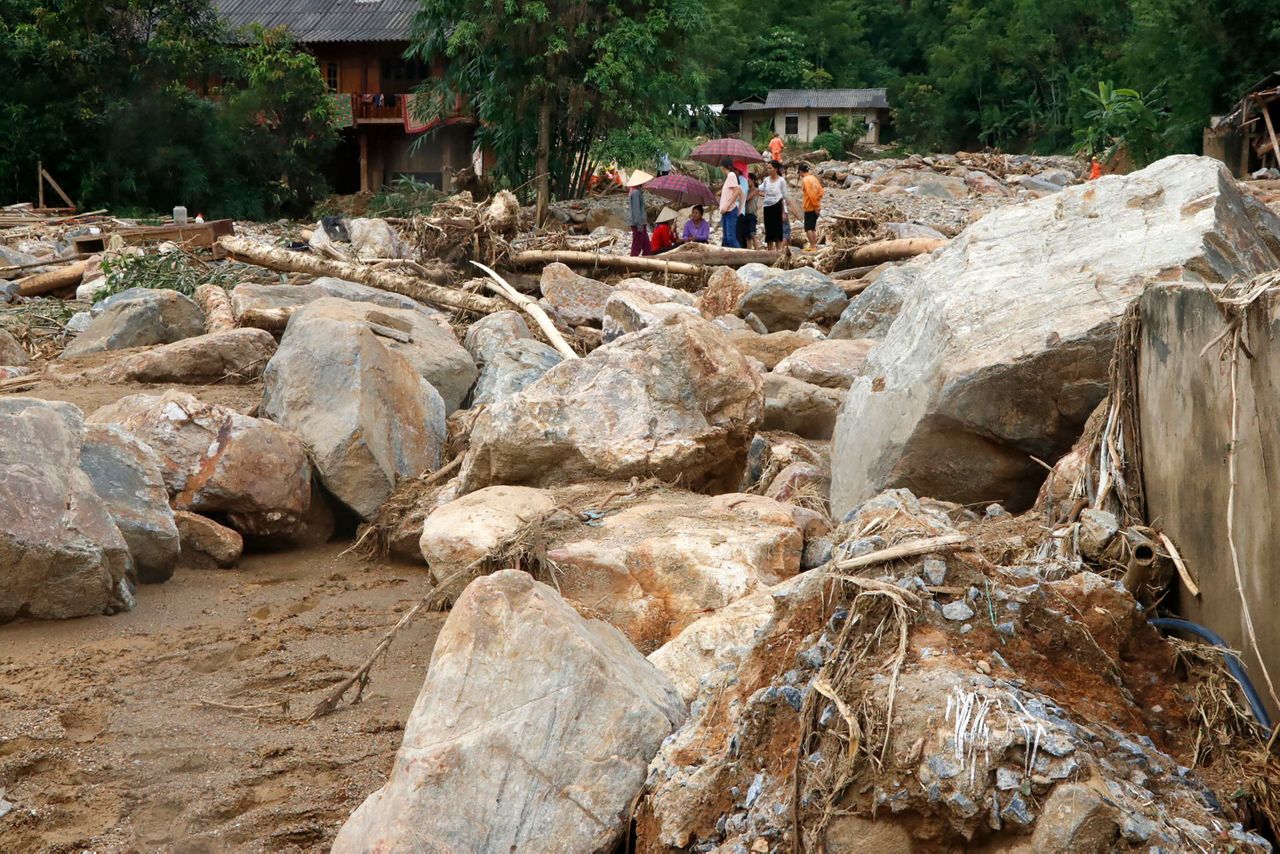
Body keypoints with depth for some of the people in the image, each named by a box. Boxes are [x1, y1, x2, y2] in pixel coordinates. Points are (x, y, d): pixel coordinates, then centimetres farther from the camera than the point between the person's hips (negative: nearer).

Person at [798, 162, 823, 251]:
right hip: (816, 208, 8)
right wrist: (818, 203, 12)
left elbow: (810, 193, -20)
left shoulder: (805, 180, -13)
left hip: (809, 207, -8)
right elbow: (821, 191, 10)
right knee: (813, 227, 14)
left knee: (808, 228, -5)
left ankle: (812, 246, -10)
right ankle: (814, 245, 15)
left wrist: (815, 205, -15)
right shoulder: (814, 178, 10)